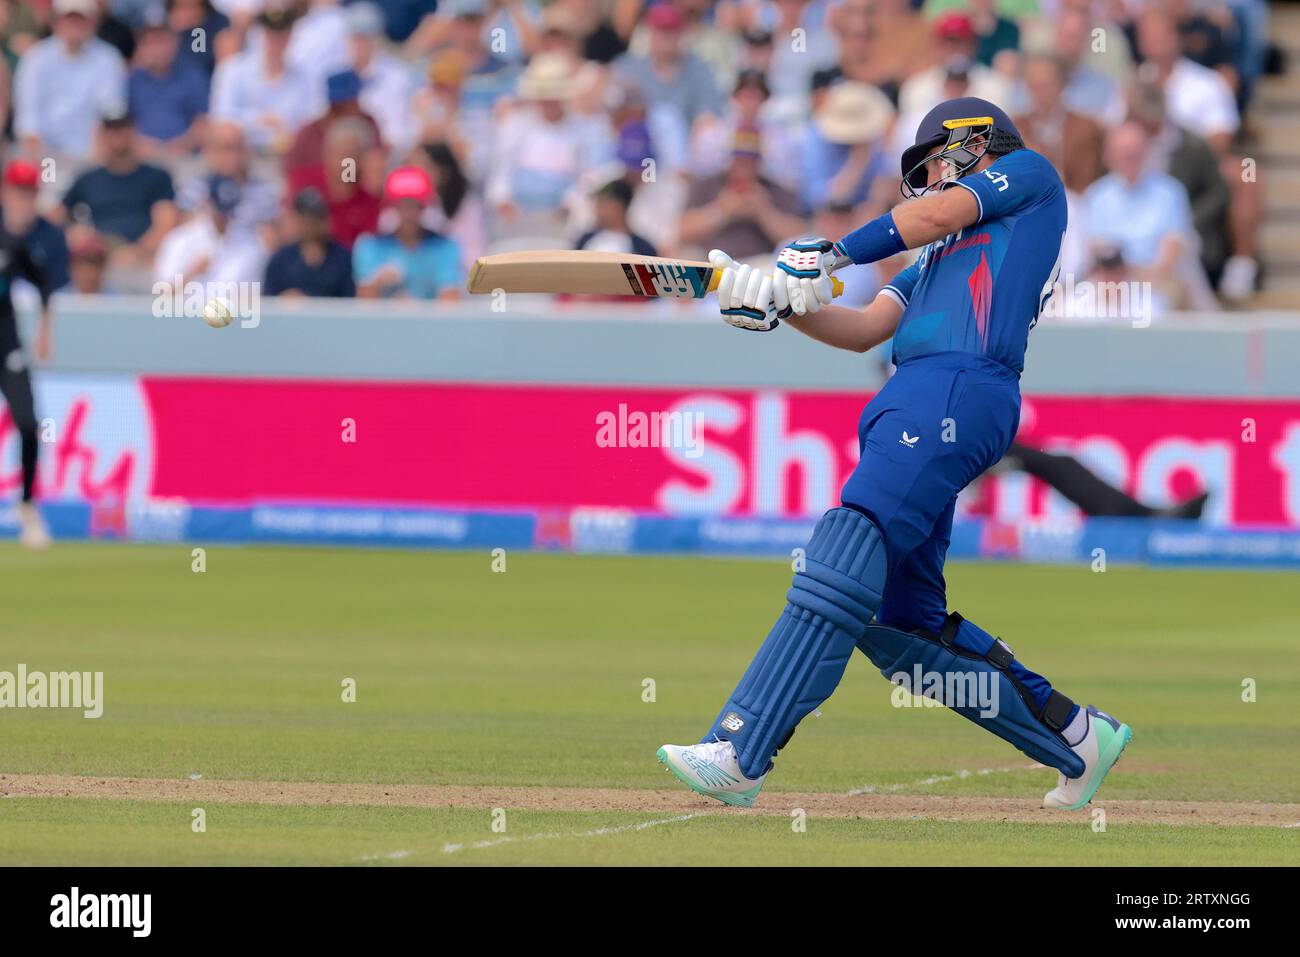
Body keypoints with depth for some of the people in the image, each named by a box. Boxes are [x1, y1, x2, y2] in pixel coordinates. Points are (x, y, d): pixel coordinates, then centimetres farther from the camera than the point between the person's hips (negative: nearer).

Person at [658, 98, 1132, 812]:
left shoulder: (1030, 176, 18)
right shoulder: (937, 258, 36)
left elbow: (935, 215, 4)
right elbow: (863, 331, 24)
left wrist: (831, 254, 5)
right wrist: (779, 300, 10)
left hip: (959, 391, -9)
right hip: (911, 402, 9)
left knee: (845, 565, -22)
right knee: (902, 626, 3)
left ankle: (738, 754, -35)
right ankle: (1072, 735, 12)